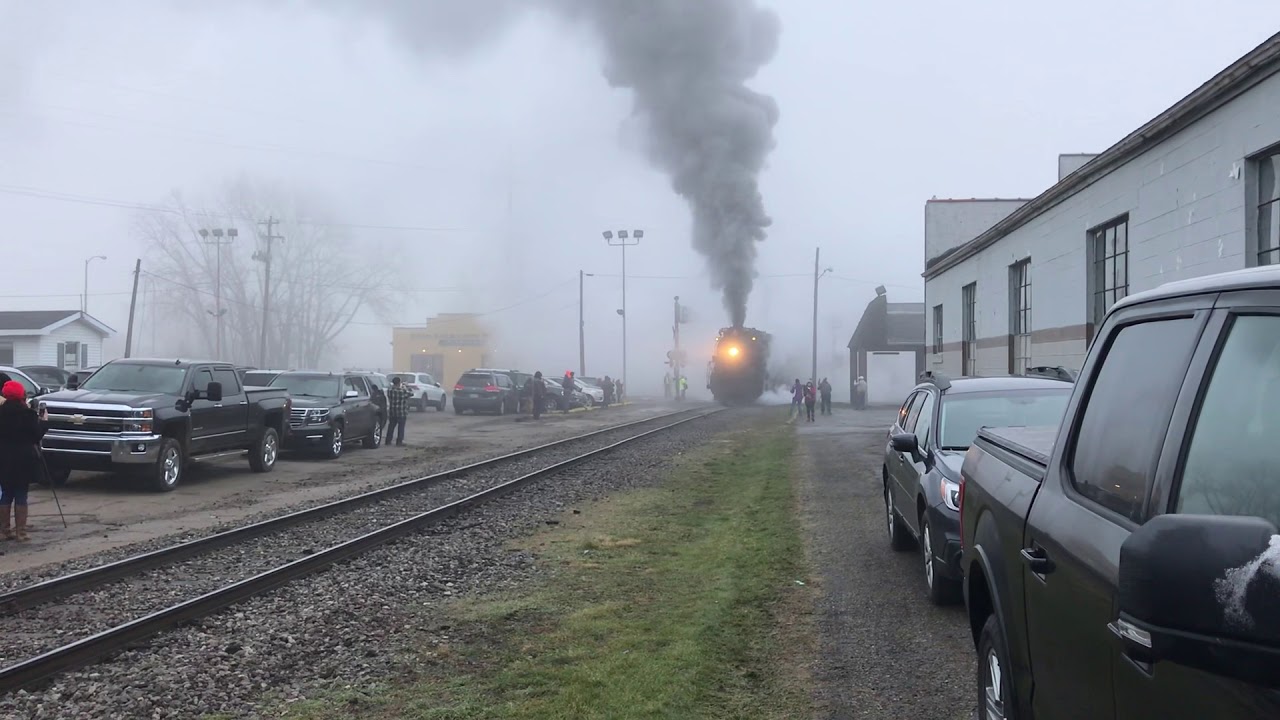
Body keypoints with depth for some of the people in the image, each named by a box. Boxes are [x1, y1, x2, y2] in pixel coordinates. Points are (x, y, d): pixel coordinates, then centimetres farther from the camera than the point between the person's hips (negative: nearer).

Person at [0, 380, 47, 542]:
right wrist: (44, 421, 8)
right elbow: (37, 434, -8)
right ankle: (20, 532, 0)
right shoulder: (27, 414, -13)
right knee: (21, 495, 1)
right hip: (23, 461, -4)